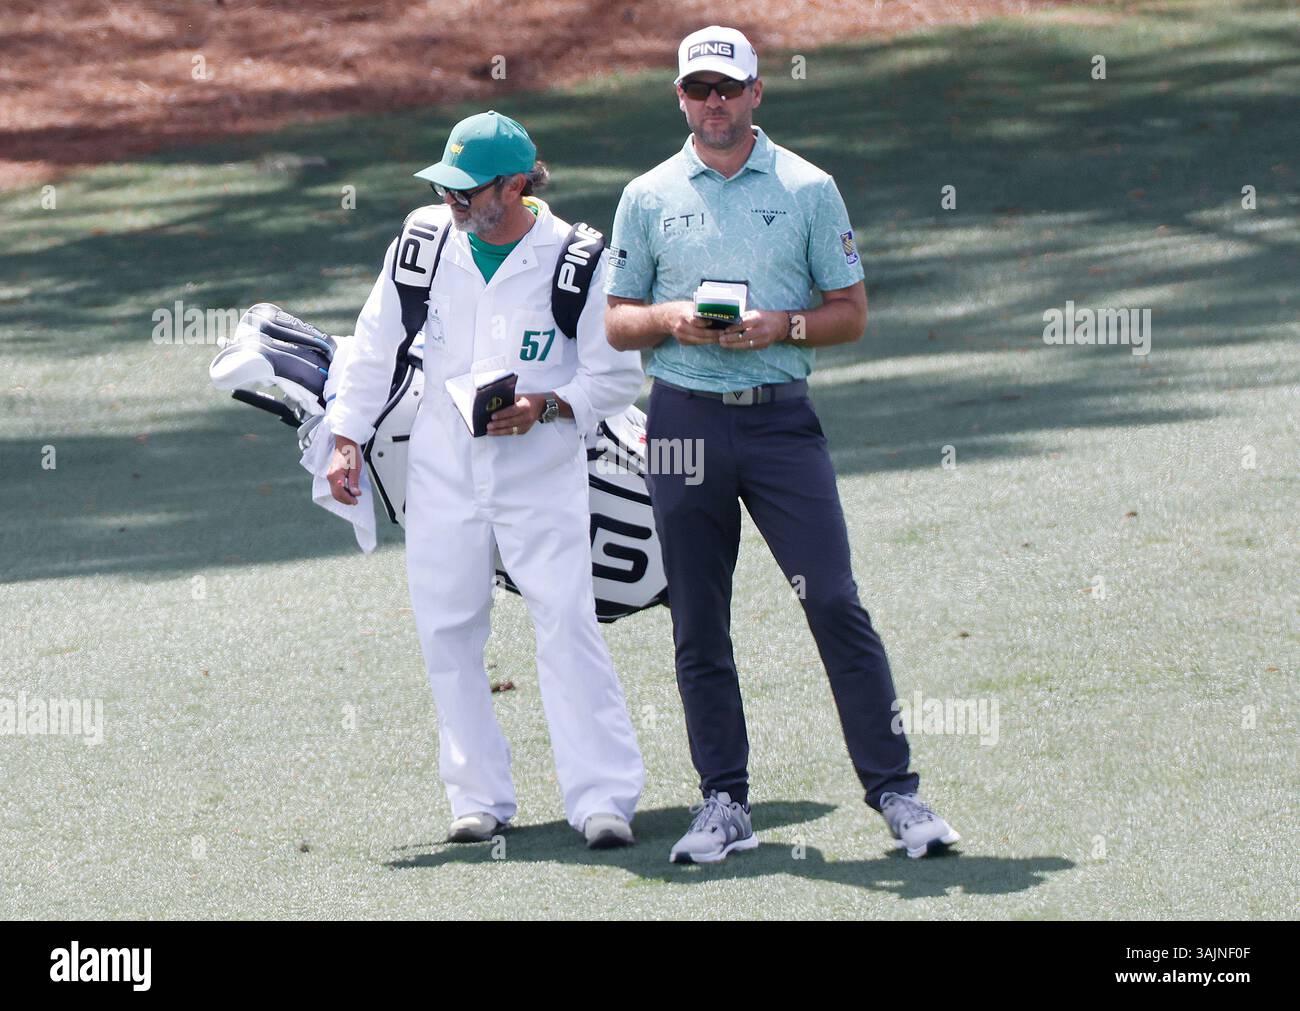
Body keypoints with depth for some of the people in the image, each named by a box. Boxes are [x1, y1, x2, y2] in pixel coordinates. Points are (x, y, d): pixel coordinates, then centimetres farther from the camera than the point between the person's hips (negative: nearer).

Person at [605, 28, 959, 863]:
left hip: (782, 419, -2)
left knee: (836, 605, -9)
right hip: (686, 419, 2)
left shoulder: (808, 189, 5)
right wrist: (671, 319, -9)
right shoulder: (649, 197, 9)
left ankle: (896, 792, -7)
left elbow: (851, 314, 6)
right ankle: (724, 803, 11)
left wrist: (783, 326, -12)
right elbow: (616, 323, 12)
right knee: (698, 624, 4)